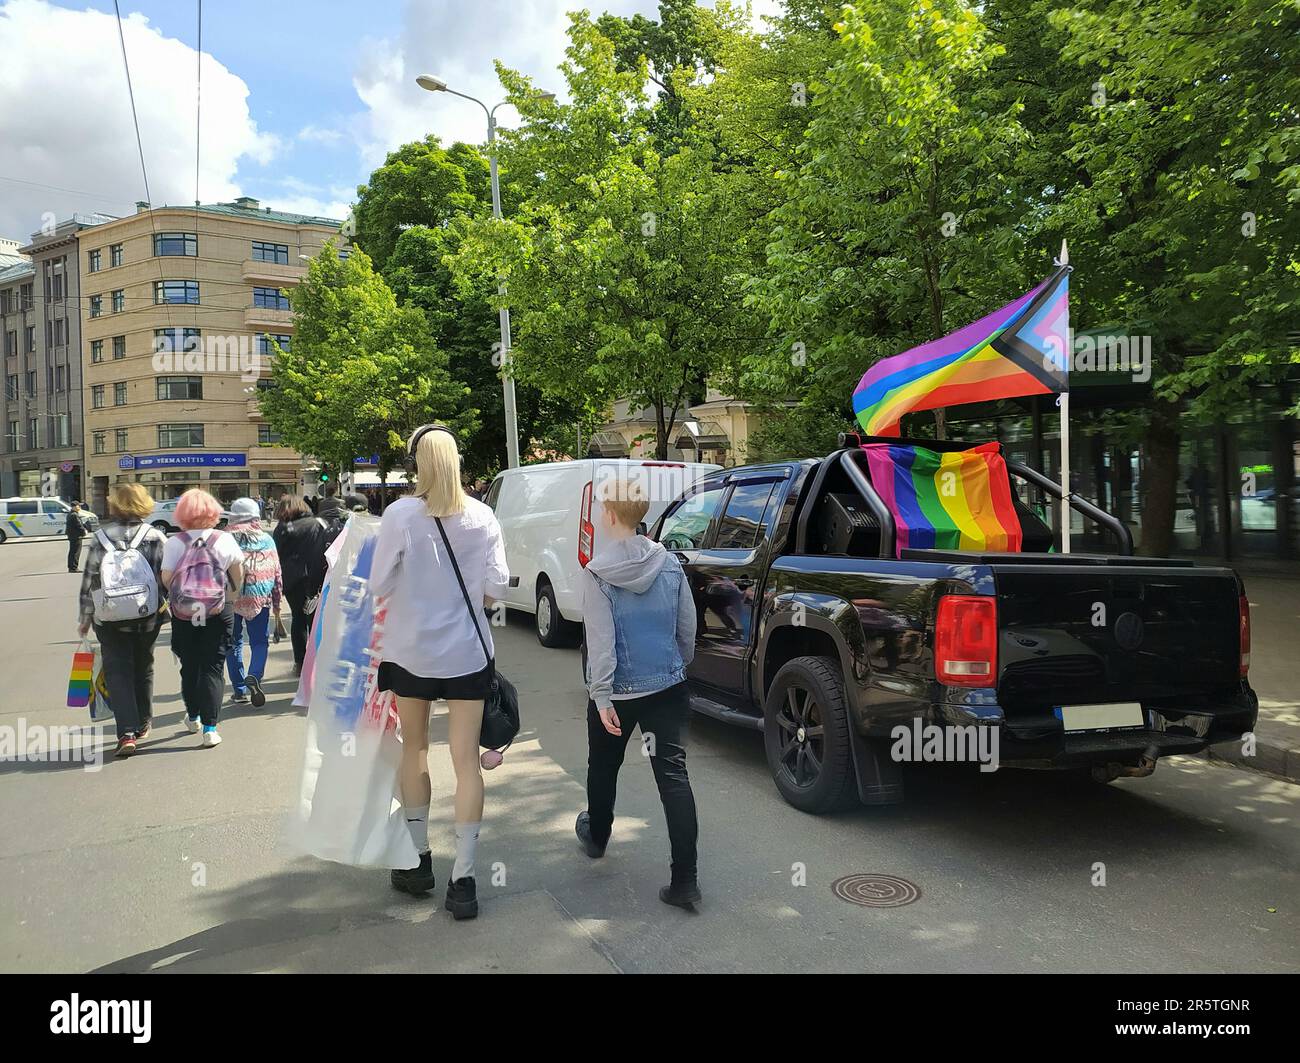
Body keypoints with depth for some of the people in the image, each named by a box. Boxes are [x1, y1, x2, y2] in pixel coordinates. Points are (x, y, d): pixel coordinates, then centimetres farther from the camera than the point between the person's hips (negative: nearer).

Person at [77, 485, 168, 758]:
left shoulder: (100, 538, -4)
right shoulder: (156, 537, -4)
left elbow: (90, 581, -2)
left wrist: (85, 618, 7)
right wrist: (168, 603, 9)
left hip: (111, 619, -1)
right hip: (149, 616, 1)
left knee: (117, 671, 2)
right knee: (143, 669, 18)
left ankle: (126, 732, -11)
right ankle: (142, 725, 31)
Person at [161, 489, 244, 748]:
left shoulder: (174, 543, -6)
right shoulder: (224, 539, -5)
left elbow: (166, 578, -8)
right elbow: (238, 572, -1)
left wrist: (179, 595, 11)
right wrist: (232, 596, 14)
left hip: (183, 613, 1)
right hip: (218, 611, -1)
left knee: (189, 667, 17)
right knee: (212, 668, 3)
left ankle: (193, 717, 34)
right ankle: (210, 727, -3)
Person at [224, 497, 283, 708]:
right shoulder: (266, 540, 3)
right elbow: (276, 573, 7)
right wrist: (277, 603, 16)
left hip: (230, 598, 0)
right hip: (259, 598, 0)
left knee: (234, 643, 12)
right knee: (260, 641, 9)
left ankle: (239, 690, 14)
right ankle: (254, 675, -17)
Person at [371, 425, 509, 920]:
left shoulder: (400, 515, -12)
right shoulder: (481, 516, -5)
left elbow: (380, 585, -8)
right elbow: (496, 587, -4)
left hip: (412, 651, -1)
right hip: (466, 652, 1)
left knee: (414, 749, 19)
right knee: (466, 760, 5)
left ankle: (419, 859, 29)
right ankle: (462, 879, 5)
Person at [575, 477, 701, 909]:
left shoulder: (597, 573, -13)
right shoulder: (669, 564, -1)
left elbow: (601, 642, -16)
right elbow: (688, 627, 5)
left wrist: (602, 696, -13)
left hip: (619, 690, -2)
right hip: (668, 686, 3)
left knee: (603, 768, 22)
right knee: (673, 776, 1)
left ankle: (596, 835, 47)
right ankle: (684, 880, -3)